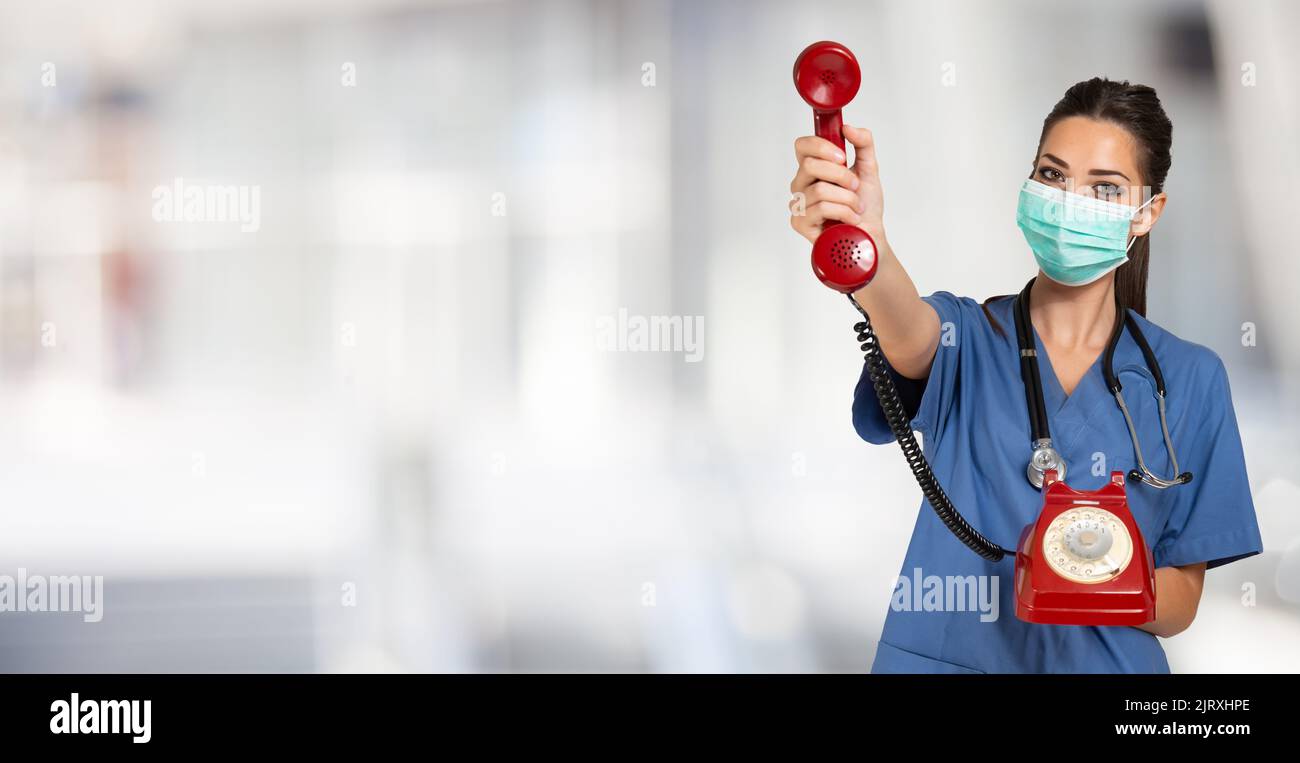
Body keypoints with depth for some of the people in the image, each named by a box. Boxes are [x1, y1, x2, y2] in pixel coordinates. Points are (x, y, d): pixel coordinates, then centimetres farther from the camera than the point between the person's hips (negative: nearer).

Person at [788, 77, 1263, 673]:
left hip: (1105, 663, 0)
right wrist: (863, 246, -43)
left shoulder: (1189, 380, 3)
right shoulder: (967, 337, 3)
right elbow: (910, 338, -22)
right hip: (946, 657, 0)